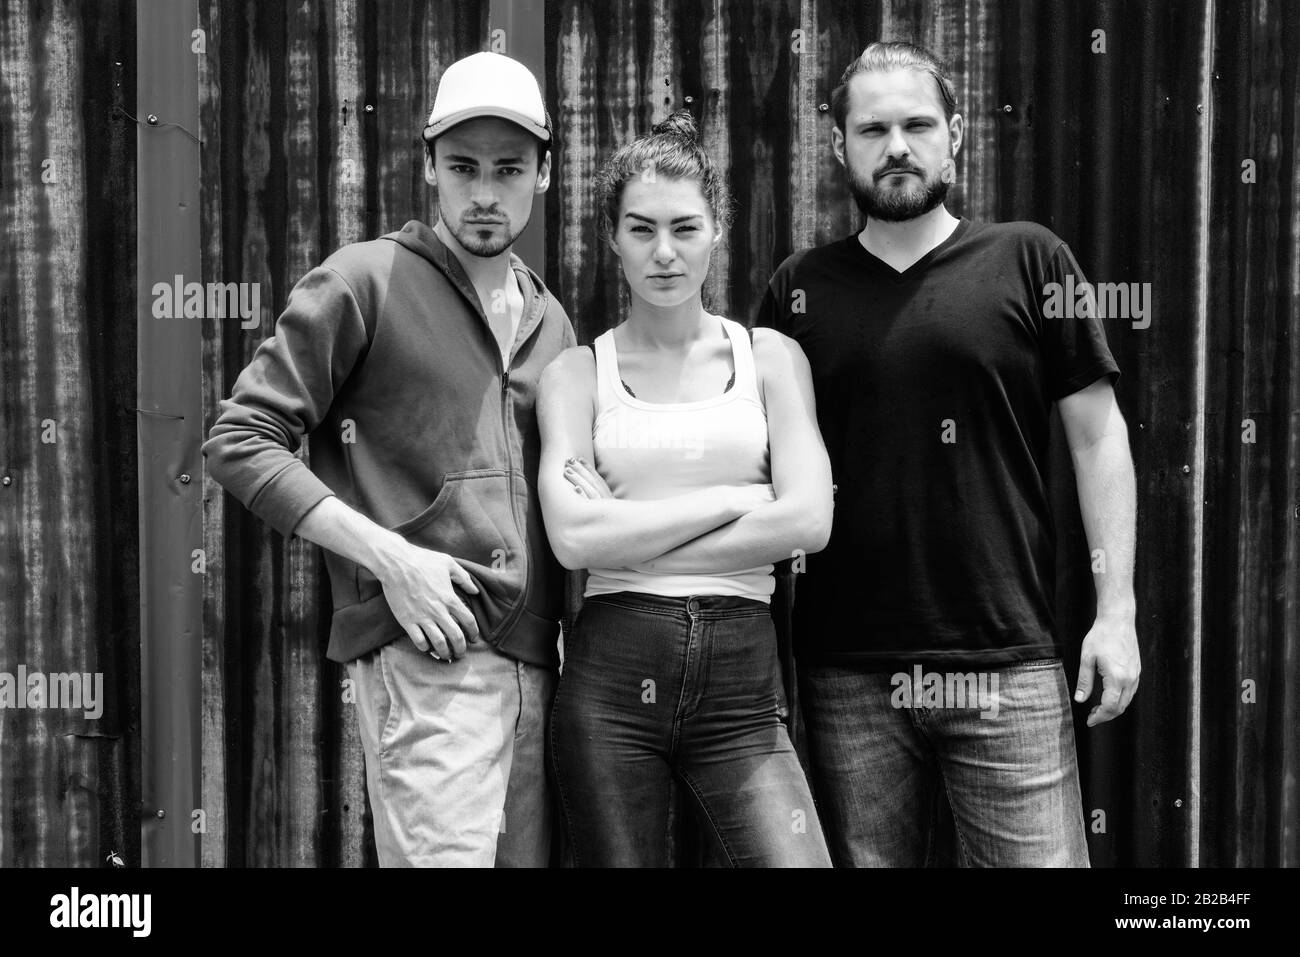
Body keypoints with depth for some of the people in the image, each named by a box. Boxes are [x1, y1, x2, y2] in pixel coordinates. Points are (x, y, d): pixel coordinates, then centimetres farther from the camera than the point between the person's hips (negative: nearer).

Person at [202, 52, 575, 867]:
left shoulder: (551, 321, 17)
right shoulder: (368, 282, -3)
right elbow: (240, 440, -7)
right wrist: (391, 557, -14)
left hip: (535, 662, 7)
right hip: (427, 658, -6)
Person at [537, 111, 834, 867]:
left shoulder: (770, 357, 9)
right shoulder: (578, 372, 6)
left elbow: (808, 521, -5)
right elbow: (574, 538, -8)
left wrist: (631, 535, -5)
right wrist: (733, 499, -6)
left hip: (743, 673, 0)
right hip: (611, 672, 0)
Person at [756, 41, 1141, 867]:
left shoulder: (1029, 261, 3)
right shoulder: (800, 288, 8)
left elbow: (1098, 435, 3)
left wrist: (1117, 609, -4)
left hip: (1008, 663, -2)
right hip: (845, 674, 2)